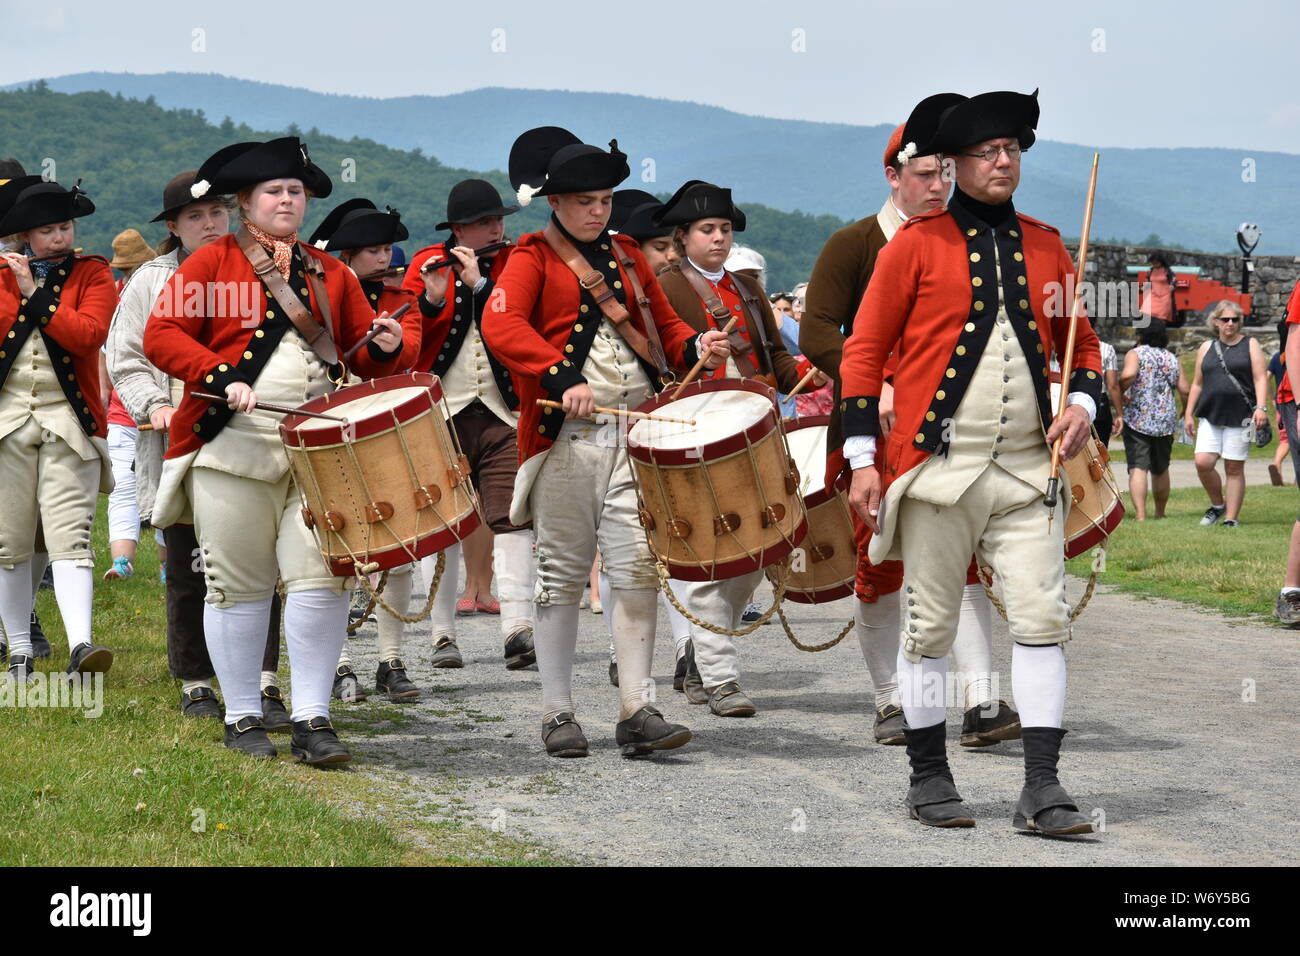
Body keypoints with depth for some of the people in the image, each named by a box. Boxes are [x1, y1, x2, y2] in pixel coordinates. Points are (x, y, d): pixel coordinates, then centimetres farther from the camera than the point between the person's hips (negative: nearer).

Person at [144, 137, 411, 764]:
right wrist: (222, 376, -17)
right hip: (232, 448, -2)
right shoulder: (211, 263, 5)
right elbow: (161, 336, -4)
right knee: (239, 586, 2)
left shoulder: (330, 274, 16)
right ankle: (242, 719, 13)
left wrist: (387, 347, -5)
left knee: (321, 577, -8)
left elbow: (364, 358, 18)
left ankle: (312, 720, -2)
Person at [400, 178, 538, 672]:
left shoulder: (516, 264, 8)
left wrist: (479, 283, -14)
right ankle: (443, 635, 8)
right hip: (442, 411, 0)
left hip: (504, 413, 0)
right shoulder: (426, 264, 6)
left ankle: (517, 628, -21)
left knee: (512, 516, -12)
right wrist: (431, 300, -19)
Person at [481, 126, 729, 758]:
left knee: (638, 566, -5)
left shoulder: (627, 256, 17)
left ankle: (637, 710, -3)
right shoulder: (533, 258, 1)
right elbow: (501, 326, -16)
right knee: (562, 574, 3)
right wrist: (561, 379, -28)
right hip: (566, 439, -4)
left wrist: (695, 347, -2)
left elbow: (663, 324, 21)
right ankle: (558, 713, 10)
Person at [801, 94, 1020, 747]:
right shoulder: (853, 245, -1)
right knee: (881, 565, 2)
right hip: (872, 427, -2)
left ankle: (980, 701, -11)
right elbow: (818, 332, -11)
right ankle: (890, 703, 15)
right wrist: (873, 388, -25)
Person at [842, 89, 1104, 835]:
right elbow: (864, 351, 0)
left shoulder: (1046, 247, 12)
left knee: (1045, 618, -5)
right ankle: (929, 778, 16)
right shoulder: (917, 244, 0)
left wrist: (1084, 403, 0)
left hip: (1028, 472, 3)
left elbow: (1081, 343, 21)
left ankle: (1043, 789, -4)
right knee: (931, 625, 3)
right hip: (939, 468, -3)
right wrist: (863, 458, -5)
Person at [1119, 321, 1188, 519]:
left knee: (1138, 467, -9)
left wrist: (1121, 393, -7)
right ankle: (1160, 513, 27)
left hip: (1137, 419, -4)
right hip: (1165, 421, 4)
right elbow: (1184, 390, 4)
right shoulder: (1173, 359, 10)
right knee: (1160, 469, 18)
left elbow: (1128, 374, -23)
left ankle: (1140, 514, -21)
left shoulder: (1135, 354, -3)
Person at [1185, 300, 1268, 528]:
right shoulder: (1206, 348, 15)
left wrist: (1261, 407, -15)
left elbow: (1260, 379, -2)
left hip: (1240, 417, -3)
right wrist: (1189, 414, 12)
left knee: (1234, 468, -2)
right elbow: (1197, 384, 18)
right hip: (1210, 417, 3)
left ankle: (1231, 518, 4)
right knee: (1203, 462, -12)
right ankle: (1218, 505, 10)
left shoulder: (1250, 345, 6)